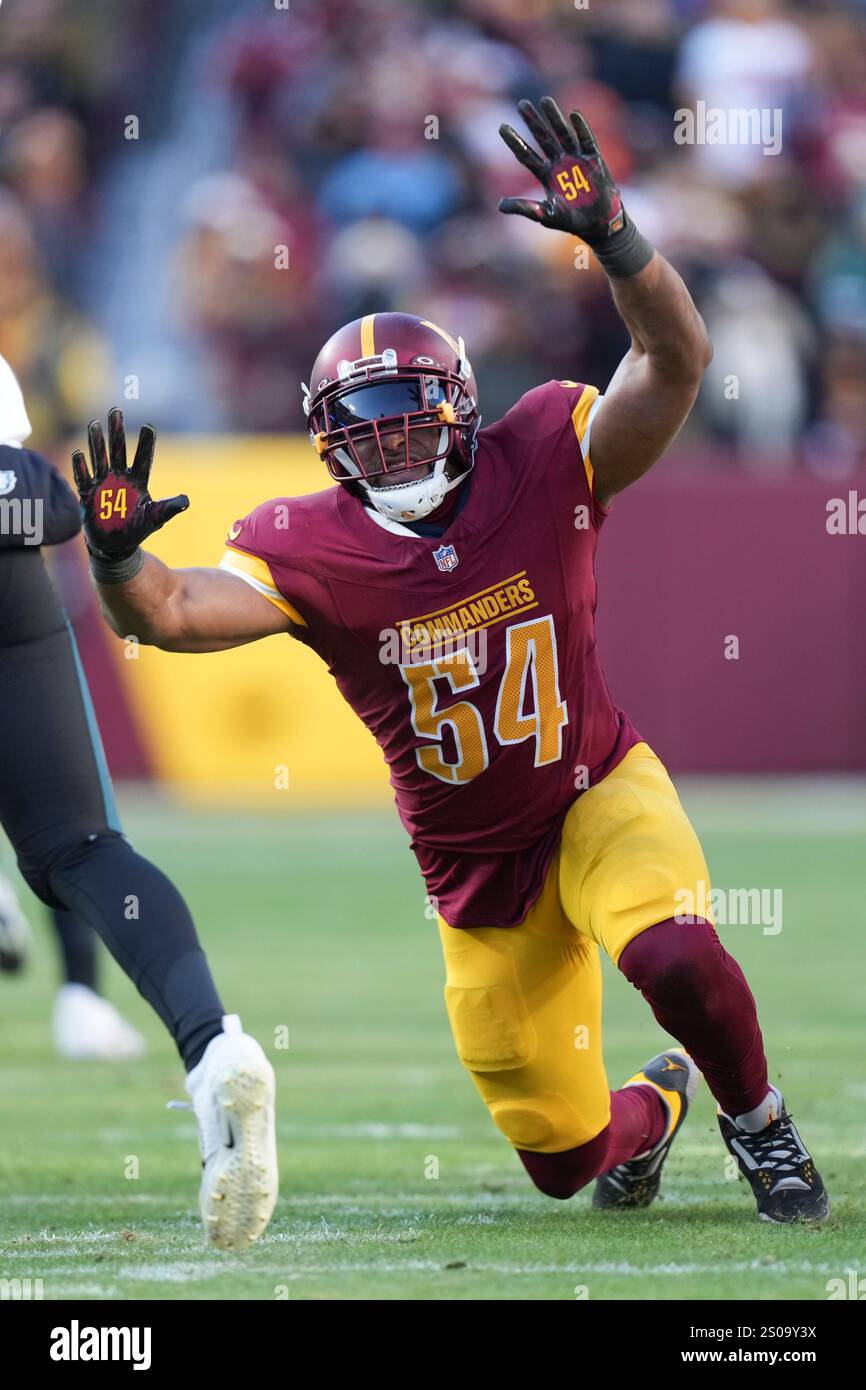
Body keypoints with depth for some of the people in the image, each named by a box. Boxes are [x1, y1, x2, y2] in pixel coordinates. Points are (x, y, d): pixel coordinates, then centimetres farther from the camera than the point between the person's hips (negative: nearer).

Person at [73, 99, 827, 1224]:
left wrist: (614, 240, -41)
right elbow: (173, 613, -23)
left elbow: (675, 361, -25)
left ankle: (759, 1124, -3)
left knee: (671, 953, -36)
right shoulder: (310, 551, -13)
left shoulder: (542, 464, -14)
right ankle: (655, 1104, 47)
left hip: (598, 797, -2)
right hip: (478, 868, 2)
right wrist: (118, 556, -45)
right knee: (563, 1159, 7)